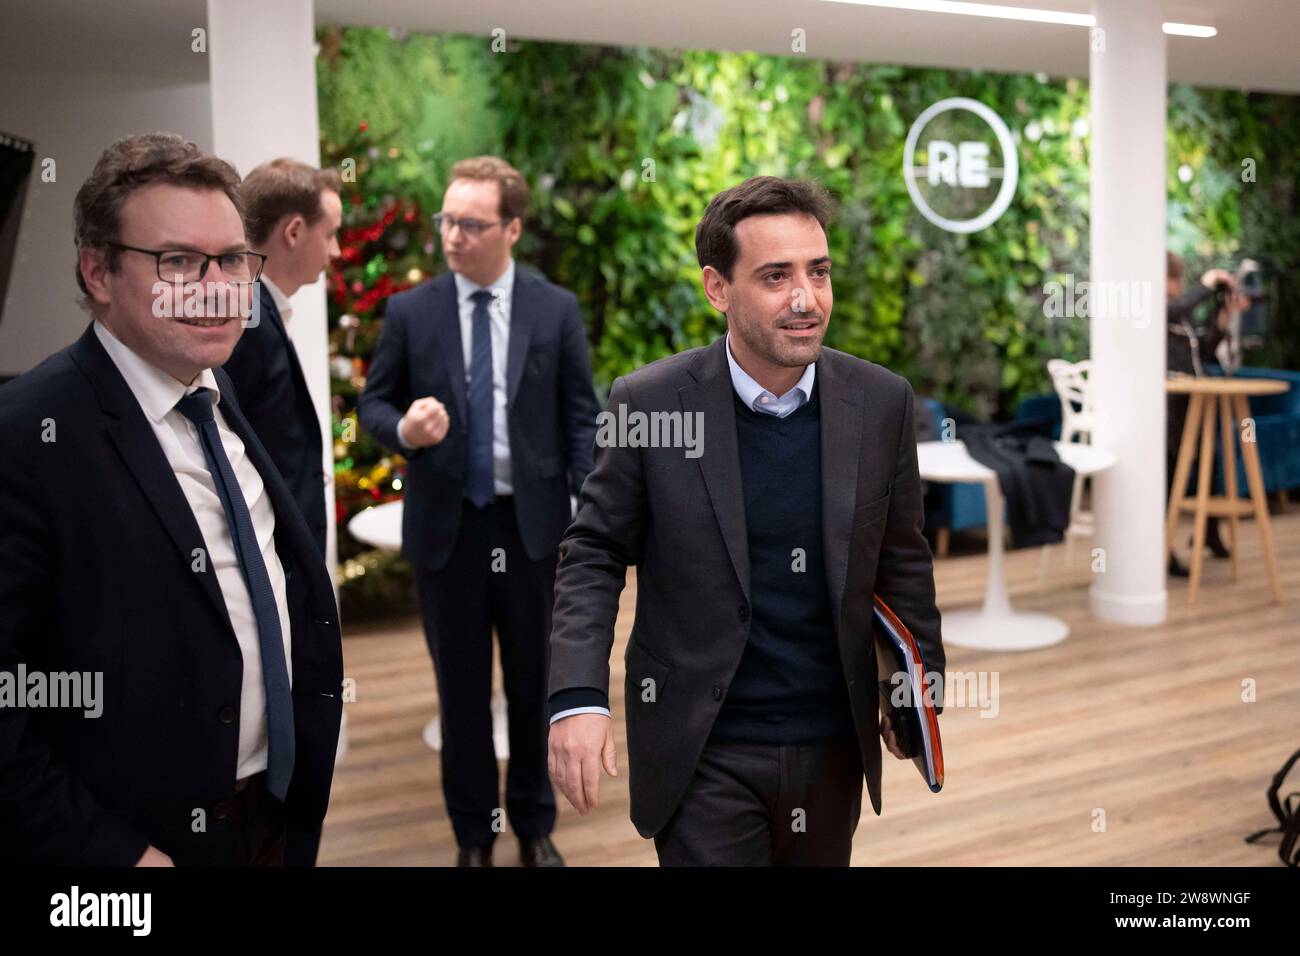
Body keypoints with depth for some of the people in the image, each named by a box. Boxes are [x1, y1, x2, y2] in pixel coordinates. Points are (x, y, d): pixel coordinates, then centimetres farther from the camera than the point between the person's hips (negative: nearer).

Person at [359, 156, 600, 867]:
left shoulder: (556, 310, -1)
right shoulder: (409, 312, -1)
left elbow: (581, 418, 0)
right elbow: (373, 404, 5)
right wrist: (403, 430, -19)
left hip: (532, 524, 0)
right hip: (445, 527, 0)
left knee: (533, 681, 12)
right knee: (461, 688, 10)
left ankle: (534, 825, 31)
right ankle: (473, 833, 27)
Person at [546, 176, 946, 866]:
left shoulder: (882, 401, -4)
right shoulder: (647, 402, -12)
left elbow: (901, 557, 7)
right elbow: (594, 553, -5)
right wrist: (578, 697, -17)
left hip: (835, 746, 4)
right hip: (704, 753, -3)